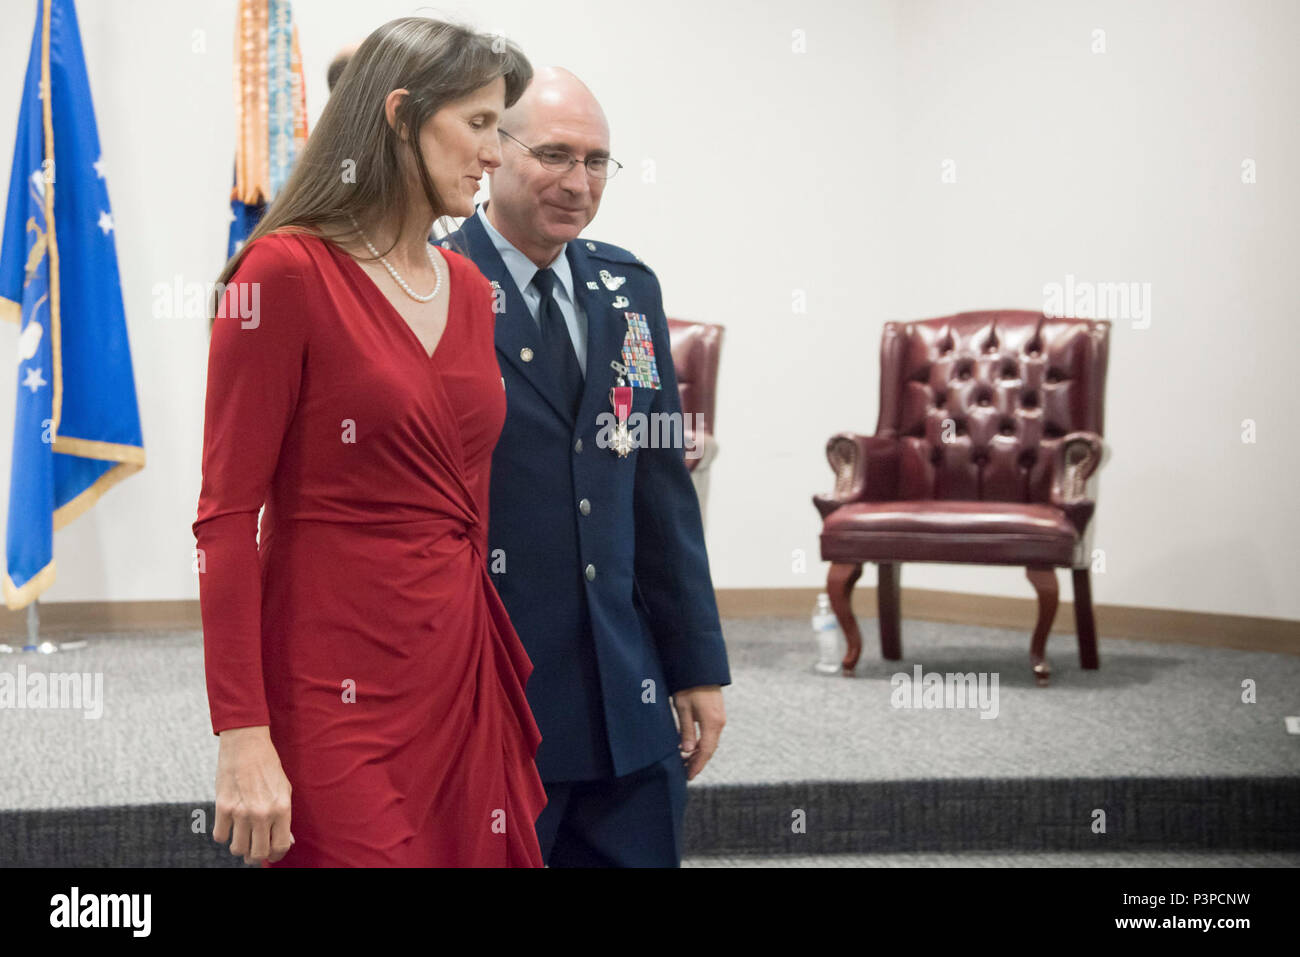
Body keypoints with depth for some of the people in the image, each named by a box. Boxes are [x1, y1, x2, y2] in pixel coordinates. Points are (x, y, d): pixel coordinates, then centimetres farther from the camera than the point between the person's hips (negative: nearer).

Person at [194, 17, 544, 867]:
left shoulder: (469, 288, 11)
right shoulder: (287, 273, -10)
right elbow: (226, 518, -12)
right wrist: (243, 737, -18)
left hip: (462, 670, 7)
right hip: (341, 692, -7)